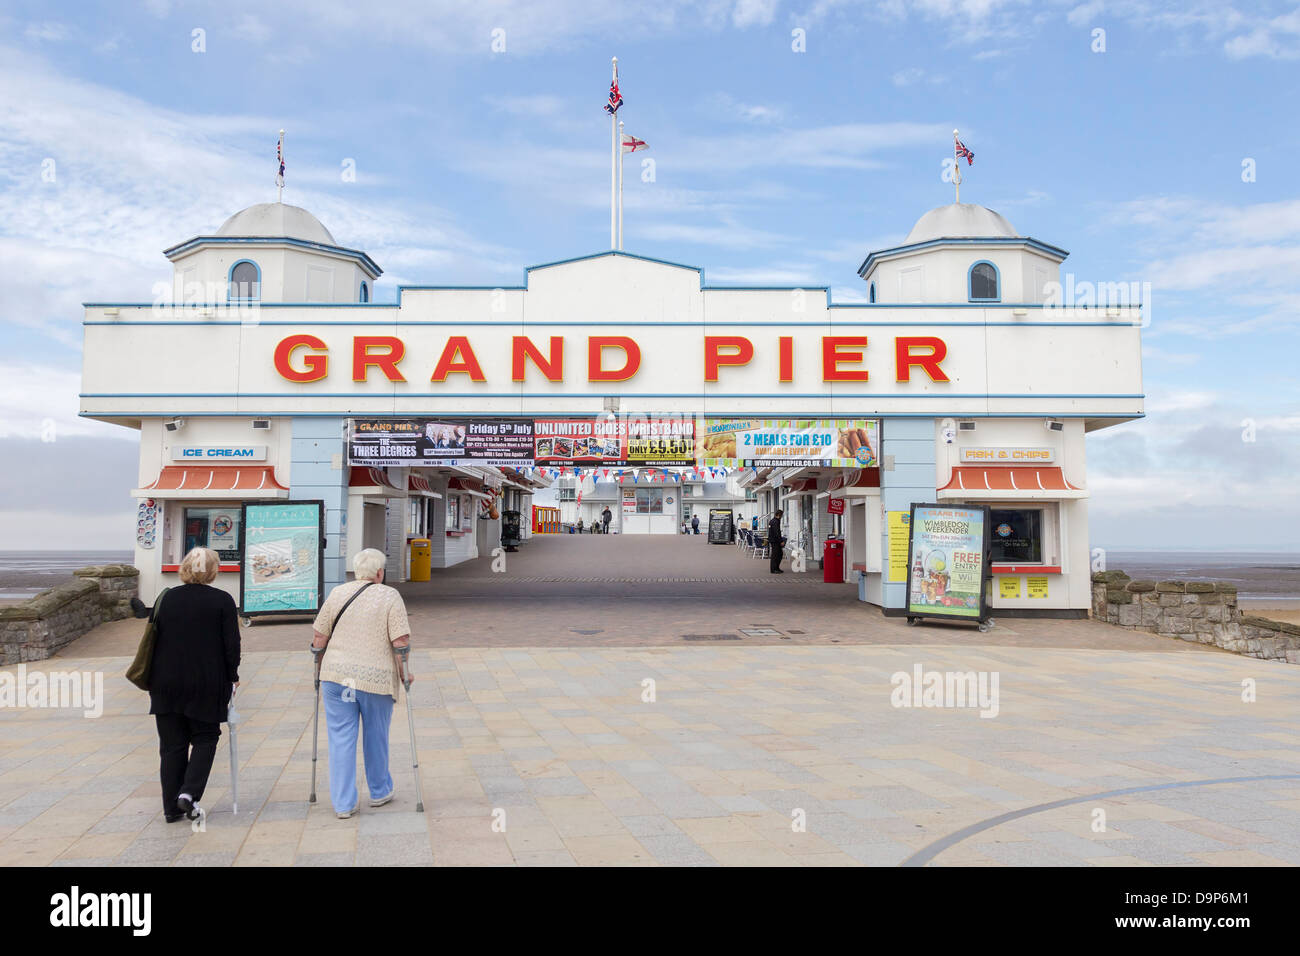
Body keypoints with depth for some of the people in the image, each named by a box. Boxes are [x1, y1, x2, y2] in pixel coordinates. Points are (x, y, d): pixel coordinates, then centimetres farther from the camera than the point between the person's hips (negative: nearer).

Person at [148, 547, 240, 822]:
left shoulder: (168, 598, 5)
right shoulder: (222, 600, -6)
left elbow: (154, 638, 9)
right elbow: (231, 644, -6)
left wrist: (156, 679, 17)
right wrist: (232, 677, 6)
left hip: (166, 683, 3)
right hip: (206, 684, -3)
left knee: (171, 744, 10)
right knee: (205, 738, 12)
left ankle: (171, 807, 13)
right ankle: (190, 792, -5)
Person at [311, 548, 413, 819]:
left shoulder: (337, 593, 6)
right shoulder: (390, 596, -4)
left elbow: (318, 638, 7)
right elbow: (401, 641, -10)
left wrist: (324, 665, 20)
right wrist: (405, 672, 2)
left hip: (336, 674, 2)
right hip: (376, 677, -2)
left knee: (341, 738, 7)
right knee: (376, 736, 14)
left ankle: (343, 803, 9)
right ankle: (380, 792, 28)